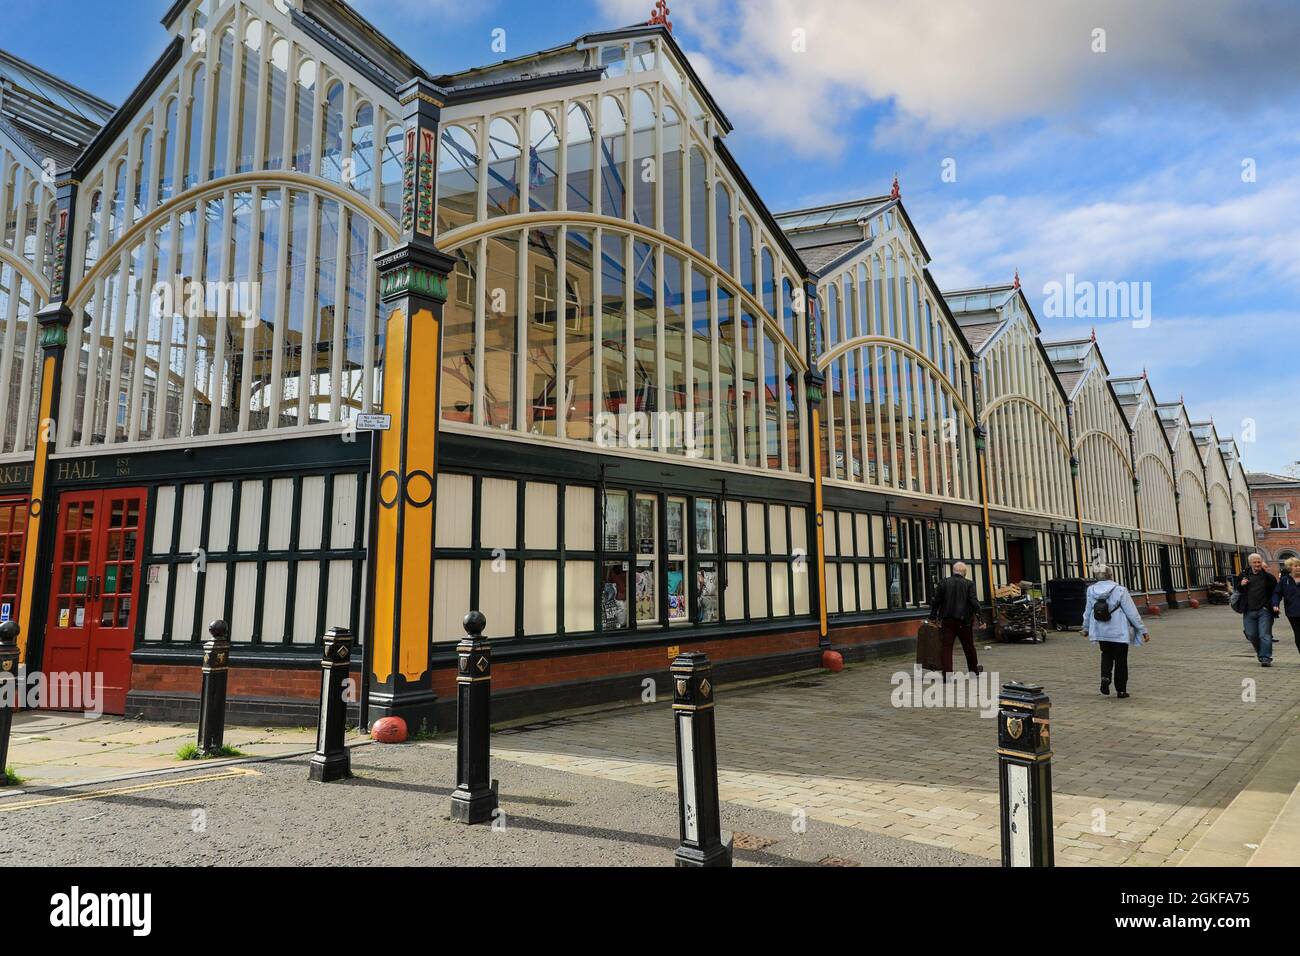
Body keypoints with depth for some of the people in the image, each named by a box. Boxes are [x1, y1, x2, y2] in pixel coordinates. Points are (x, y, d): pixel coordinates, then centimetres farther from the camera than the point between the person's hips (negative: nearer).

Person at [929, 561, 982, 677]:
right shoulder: (969, 584, -3)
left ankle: (947, 673, -6)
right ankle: (974, 669, 32)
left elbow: (935, 601, 2)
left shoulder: (943, 582, 2)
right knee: (969, 646, 16)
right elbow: (973, 602, -11)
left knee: (947, 646, 2)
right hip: (963, 620, -1)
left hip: (947, 620, 1)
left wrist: (933, 616, 9)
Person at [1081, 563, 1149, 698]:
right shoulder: (1120, 591, -15)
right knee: (1121, 659, 10)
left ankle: (1105, 677, 0)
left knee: (1106, 655, 24)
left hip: (1100, 632, 3)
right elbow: (1132, 613, -12)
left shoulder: (1091, 591, -3)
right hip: (1119, 632, -3)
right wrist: (1143, 630, -4)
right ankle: (1121, 690, 16)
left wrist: (1086, 628, 22)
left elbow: (1088, 612, 7)